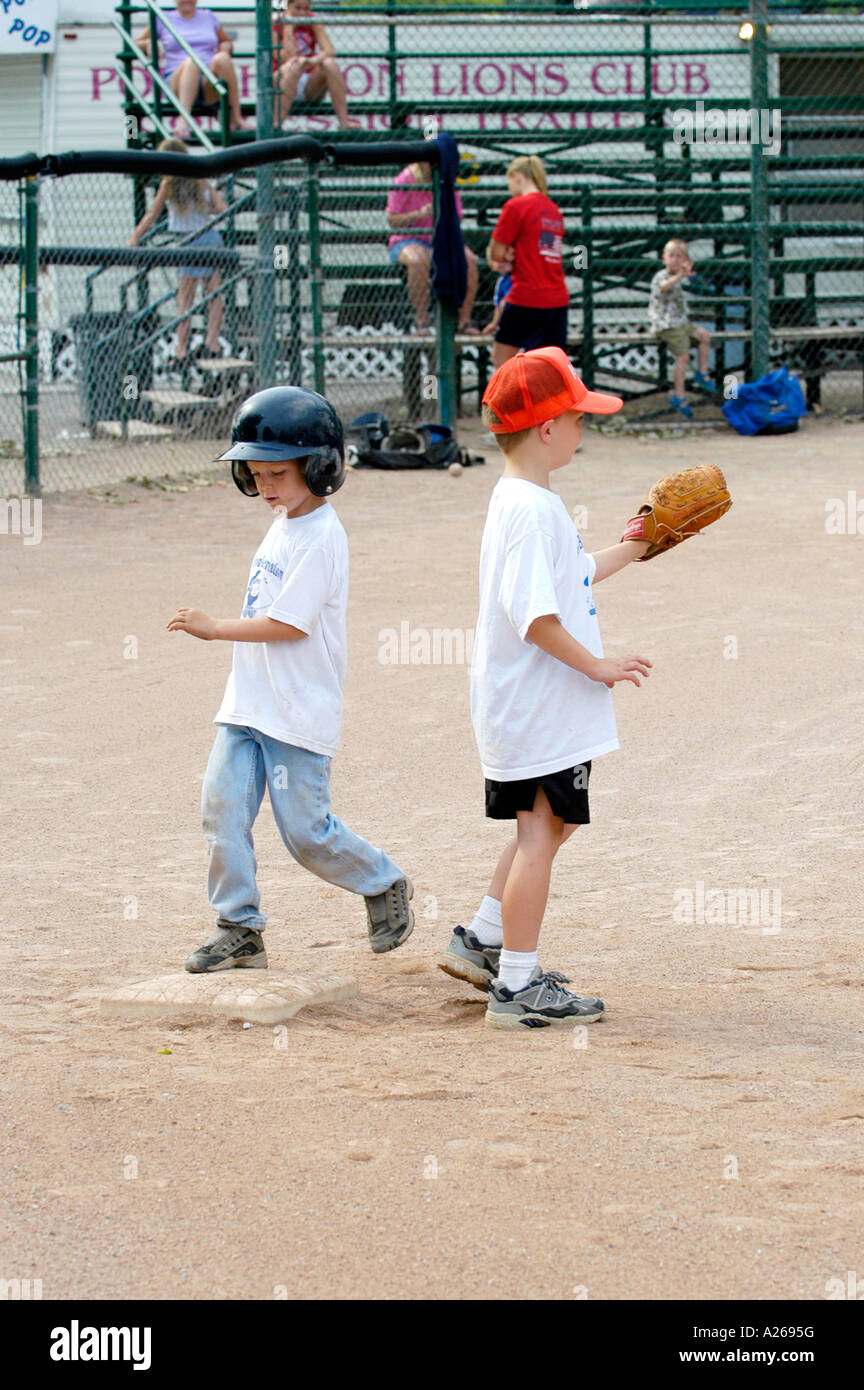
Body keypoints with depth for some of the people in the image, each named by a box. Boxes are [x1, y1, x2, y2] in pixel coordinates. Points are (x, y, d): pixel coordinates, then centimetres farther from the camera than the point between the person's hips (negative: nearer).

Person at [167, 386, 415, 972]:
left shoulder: (320, 537, -16)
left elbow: (289, 623, -20)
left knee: (306, 830, -2)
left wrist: (215, 628, -16)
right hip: (249, 704, 9)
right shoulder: (283, 524, 13)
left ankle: (386, 885, 21)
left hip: (300, 711, -9)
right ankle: (239, 929, 5)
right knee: (223, 805, -1)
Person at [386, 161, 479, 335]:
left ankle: (464, 320, -16)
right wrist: (419, 214, -25)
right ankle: (421, 320, -27)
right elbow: (392, 220, -10)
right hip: (407, 241, -4)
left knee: (469, 260, -24)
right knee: (419, 260, -39)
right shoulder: (404, 182, -9)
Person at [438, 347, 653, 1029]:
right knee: (539, 832, -4)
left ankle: (483, 942, 29)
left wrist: (629, 550, 33)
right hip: (540, 708, -11)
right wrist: (598, 666, -19)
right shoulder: (532, 510, -21)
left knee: (548, 826, 22)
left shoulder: (522, 500, 12)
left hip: (533, 707, 11)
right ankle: (517, 985, 0)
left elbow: (565, 580, 27)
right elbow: (537, 616, -27)